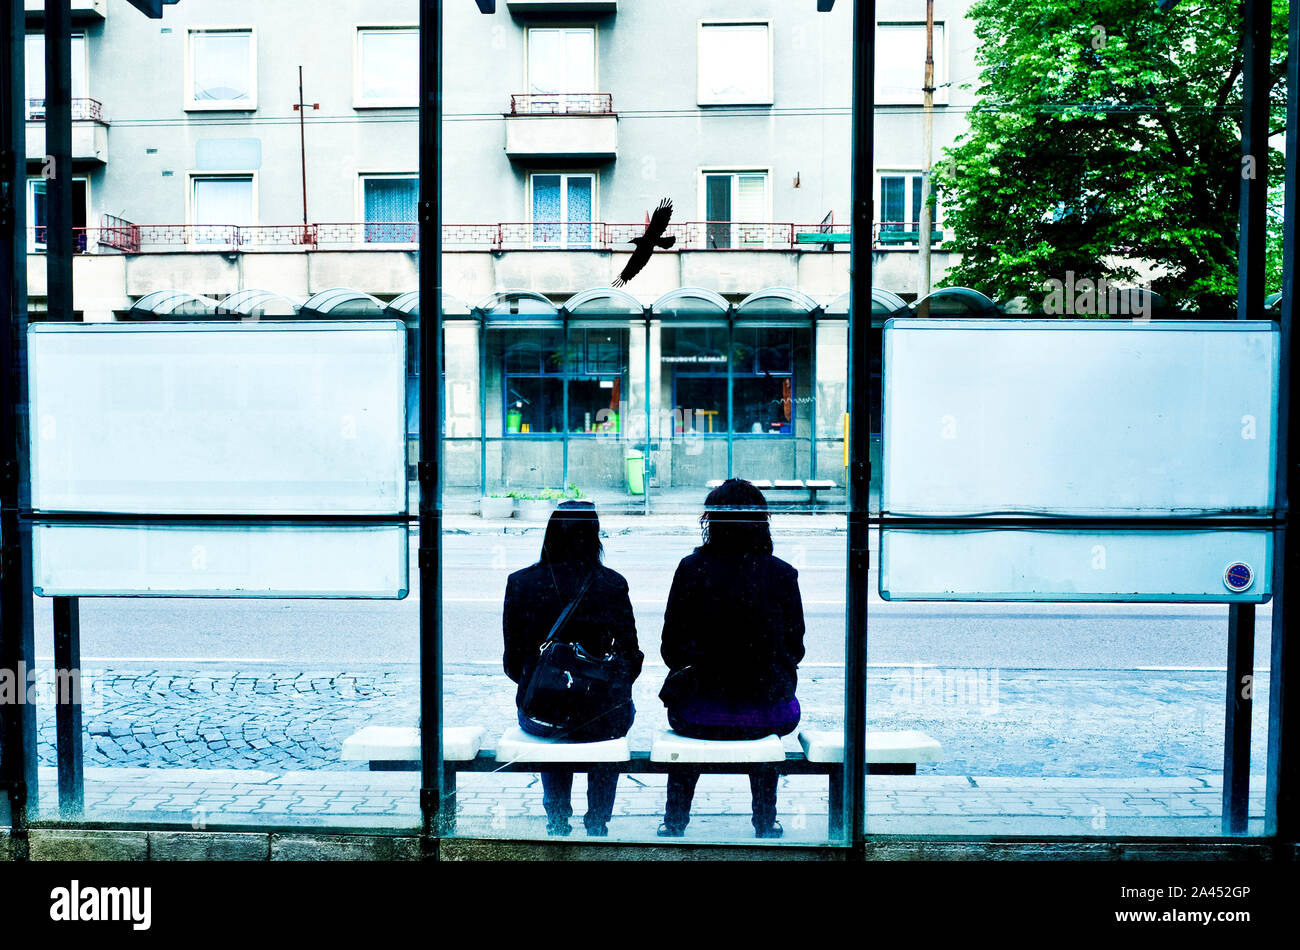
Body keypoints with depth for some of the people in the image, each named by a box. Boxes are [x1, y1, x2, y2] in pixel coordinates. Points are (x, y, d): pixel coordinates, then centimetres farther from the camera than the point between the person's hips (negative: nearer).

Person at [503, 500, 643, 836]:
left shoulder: (520, 582, -5)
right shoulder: (611, 584, -8)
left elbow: (513, 663, 0)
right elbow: (630, 658, -5)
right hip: (596, 720, -1)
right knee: (622, 710, 33)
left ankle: (558, 819, 41)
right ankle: (597, 822, 37)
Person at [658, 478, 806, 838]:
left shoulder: (691, 569, -8)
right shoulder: (781, 574, -6)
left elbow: (671, 649, -3)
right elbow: (794, 650, 2)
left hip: (699, 717, 0)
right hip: (764, 718, 1)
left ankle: (674, 824, 46)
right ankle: (766, 825, 47)